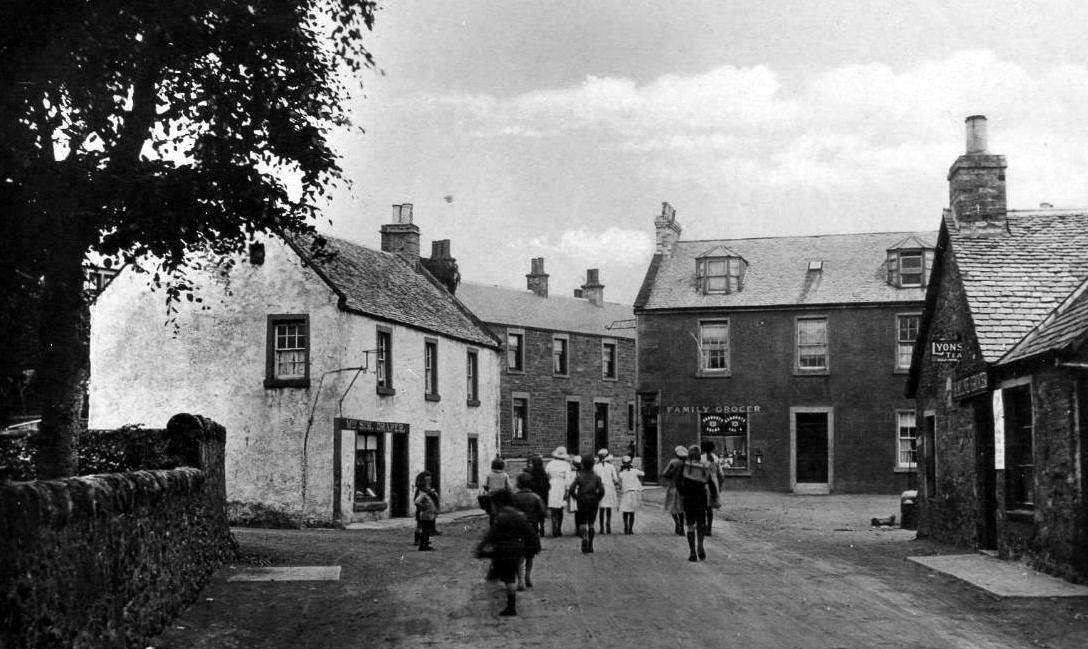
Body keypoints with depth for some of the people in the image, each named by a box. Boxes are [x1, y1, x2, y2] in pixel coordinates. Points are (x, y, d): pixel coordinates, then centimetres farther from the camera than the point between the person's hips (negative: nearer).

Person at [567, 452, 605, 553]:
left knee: (582, 523, 7)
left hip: (582, 502, -1)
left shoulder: (579, 476, -5)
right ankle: (590, 546, 11)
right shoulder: (596, 477, -2)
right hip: (593, 502, 1)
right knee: (591, 524, 12)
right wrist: (598, 499, 6)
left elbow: (571, 489, -13)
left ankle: (584, 537, -22)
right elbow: (601, 490, -10)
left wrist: (575, 497, 3)